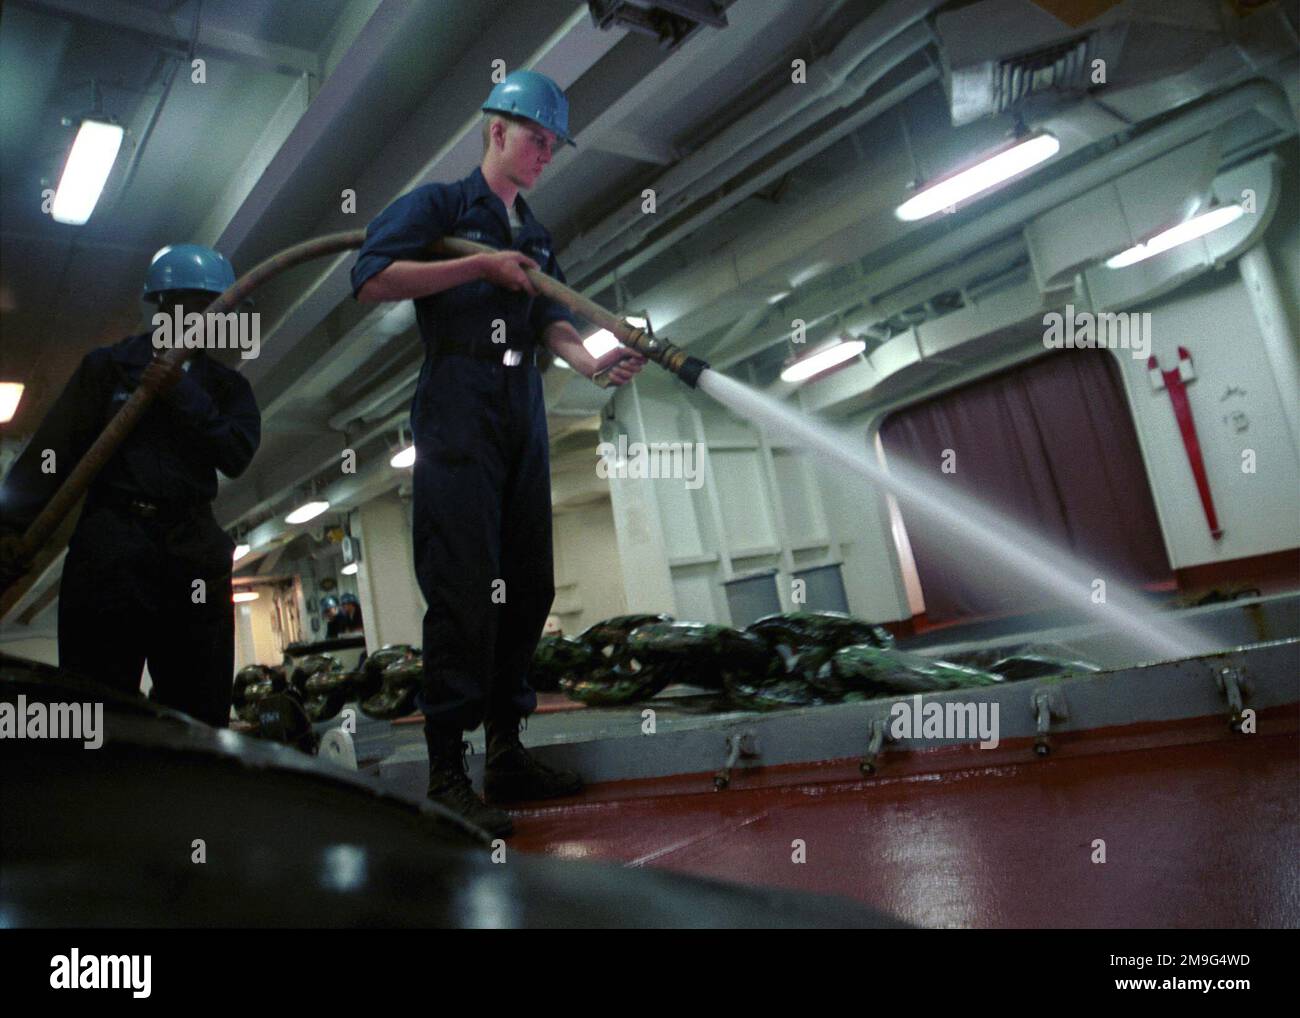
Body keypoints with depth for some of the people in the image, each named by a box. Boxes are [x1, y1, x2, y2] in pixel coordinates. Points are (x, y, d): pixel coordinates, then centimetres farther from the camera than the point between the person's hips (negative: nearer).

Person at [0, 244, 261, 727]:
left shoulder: (224, 383, 16)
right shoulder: (109, 365, 9)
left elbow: (237, 454, -1)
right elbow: (53, 450, -1)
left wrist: (182, 393, -10)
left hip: (193, 552, 3)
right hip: (110, 546, -3)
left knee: (202, 718, 3)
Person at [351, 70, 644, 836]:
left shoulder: (534, 234, 25)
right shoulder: (439, 205, 6)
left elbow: (551, 318, 13)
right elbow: (372, 279, -8)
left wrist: (588, 359, -9)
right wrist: (482, 265, -10)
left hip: (524, 422, 7)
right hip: (458, 417, -7)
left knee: (529, 589, 5)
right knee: (464, 591, -12)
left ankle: (507, 754, 16)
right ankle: (447, 773, -4)